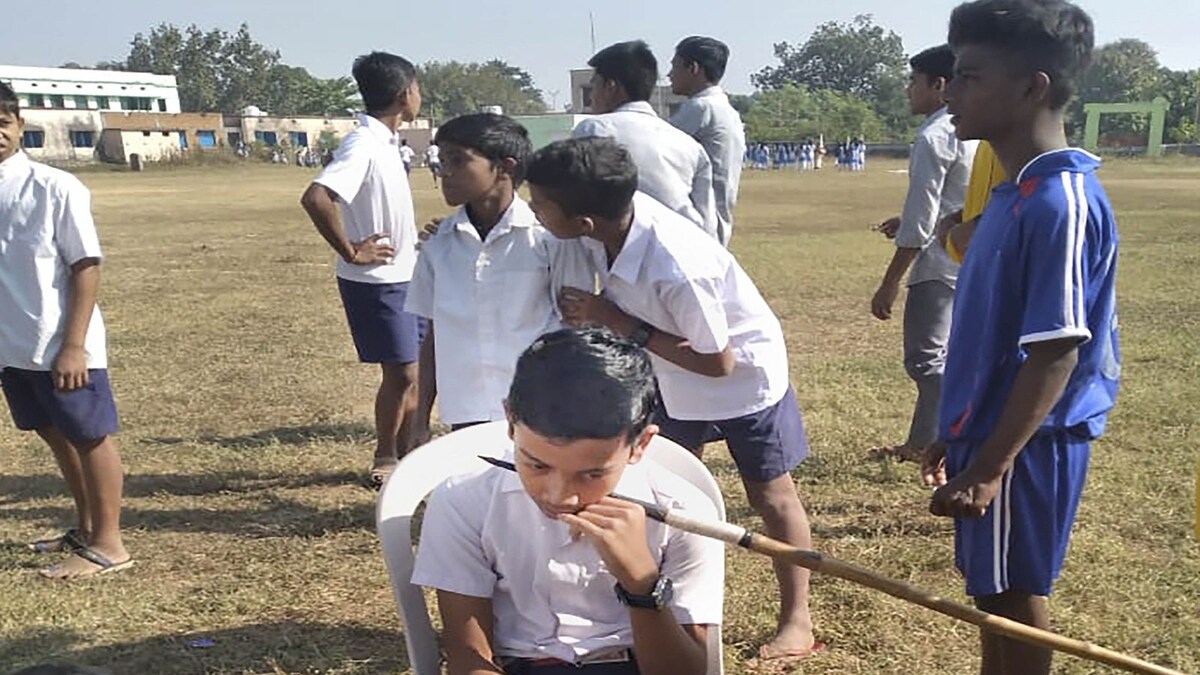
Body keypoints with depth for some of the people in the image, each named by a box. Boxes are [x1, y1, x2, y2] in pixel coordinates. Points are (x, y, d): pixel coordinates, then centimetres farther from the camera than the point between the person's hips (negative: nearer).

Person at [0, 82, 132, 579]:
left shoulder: (56, 188, -13)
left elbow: (86, 268, -12)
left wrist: (73, 345, -16)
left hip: (58, 346, -7)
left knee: (91, 437, 4)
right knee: (57, 437, 18)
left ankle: (108, 544, 14)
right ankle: (86, 529, 34)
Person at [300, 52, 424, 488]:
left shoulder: (384, 142, 8)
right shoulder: (364, 145, -20)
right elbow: (316, 198, -32)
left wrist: (416, 240, 15)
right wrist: (351, 252, -23)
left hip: (402, 277, 9)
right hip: (376, 282, -9)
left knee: (413, 369, 15)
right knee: (400, 372, -1)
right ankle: (385, 461, 17)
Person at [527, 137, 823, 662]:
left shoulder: (678, 268, -42)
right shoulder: (611, 213, -23)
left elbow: (717, 363, -27)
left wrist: (616, 321, -29)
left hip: (743, 374, -7)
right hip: (673, 378, 7)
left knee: (770, 494, 10)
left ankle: (797, 620, 28)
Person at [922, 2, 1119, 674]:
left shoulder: (1062, 202, -22)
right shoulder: (1015, 191, 8)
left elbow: (1055, 353, -23)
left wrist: (988, 466, -22)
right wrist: (960, 436, 18)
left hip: (1024, 446, -8)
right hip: (993, 432, 8)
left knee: (1014, 595, 7)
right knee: (995, 592, 20)